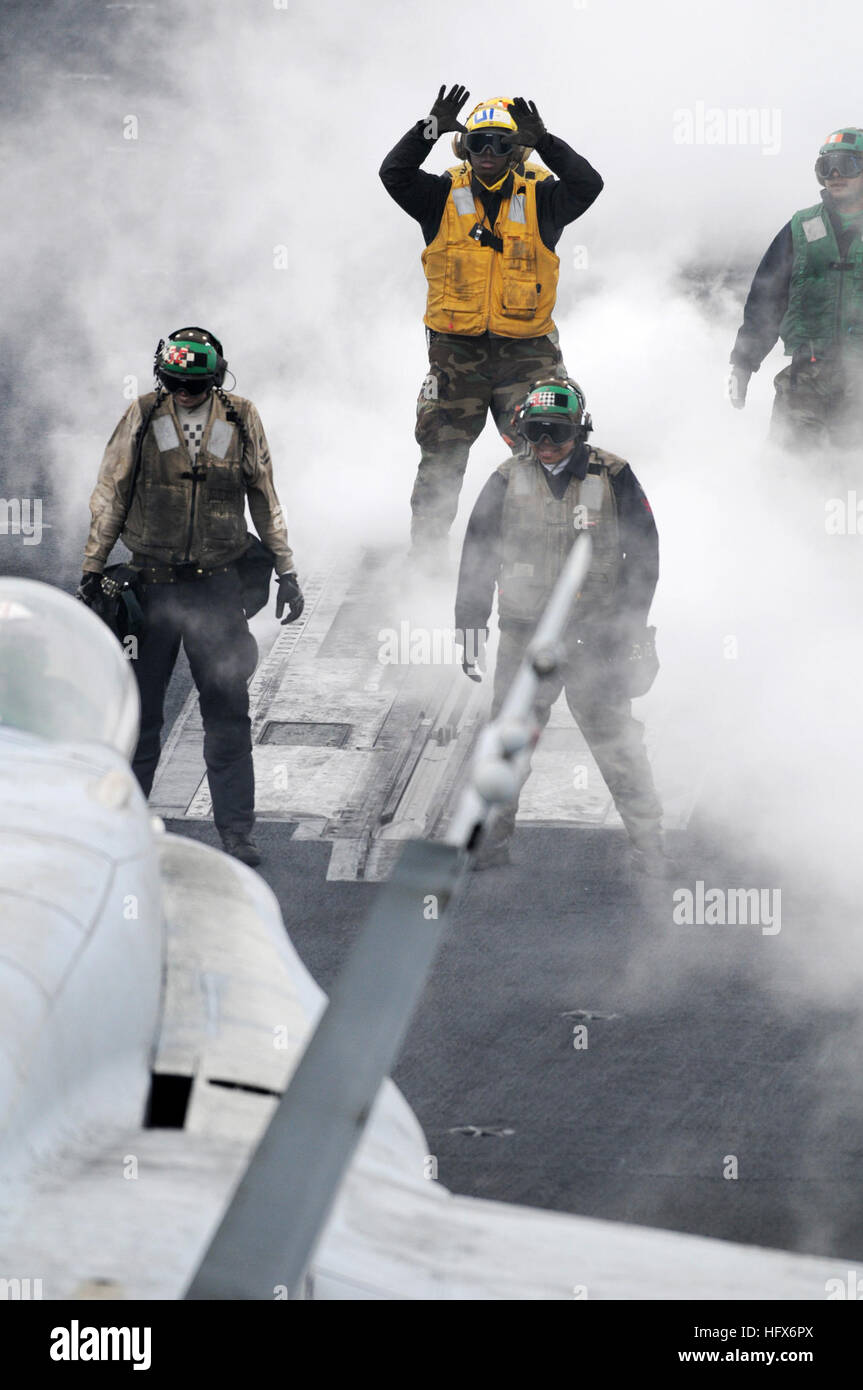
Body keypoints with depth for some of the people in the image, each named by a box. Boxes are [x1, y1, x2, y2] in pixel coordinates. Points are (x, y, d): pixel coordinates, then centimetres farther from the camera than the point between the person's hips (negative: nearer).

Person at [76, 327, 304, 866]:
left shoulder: (241, 420, 0)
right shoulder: (142, 418, -3)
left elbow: (265, 500, 11)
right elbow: (109, 496, 5)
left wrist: (287, 571, 12)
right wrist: (92, 572, 5)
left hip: (218, 584, 0)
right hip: (151, 583, 0)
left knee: (228, 710, -3)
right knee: (138, 706, 7)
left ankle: (237, 829, 4)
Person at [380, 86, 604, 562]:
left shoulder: (540, 199, 1)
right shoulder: (444, 196, 3)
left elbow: (587, 185, -14)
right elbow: (394, 174, -10)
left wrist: (542, 141, -22)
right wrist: (431, 129, -21)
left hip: (525, 348, -1)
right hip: (456, 348, 1)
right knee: (441, 455, 2)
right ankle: (426, 548, 11)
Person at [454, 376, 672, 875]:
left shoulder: (613, 479, -3)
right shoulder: (508, 482, 2)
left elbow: (644, 554, 4)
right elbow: (478, 556, 9)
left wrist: (628, 624, -1)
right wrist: (470, 626, 6)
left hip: (597, 634, -2)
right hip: (525, 632, 2)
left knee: (617, 739, -1)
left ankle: (649, 841, 8)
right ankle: (491, 836, 14)